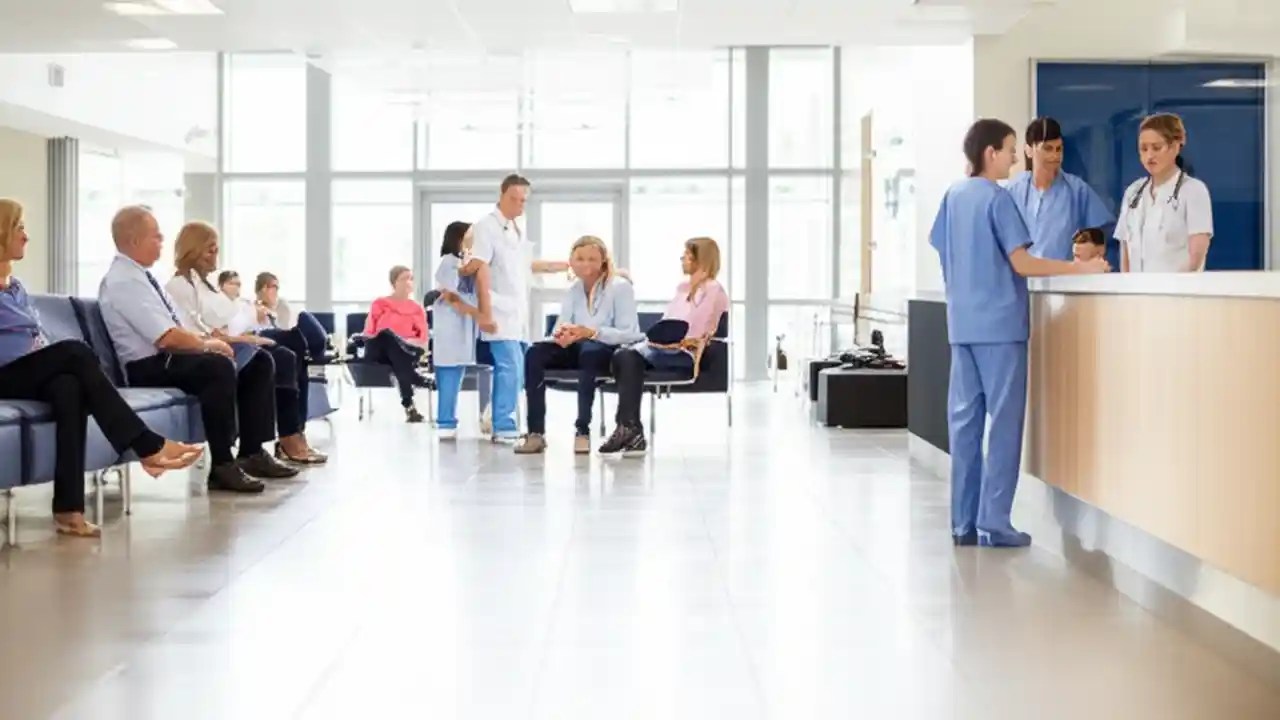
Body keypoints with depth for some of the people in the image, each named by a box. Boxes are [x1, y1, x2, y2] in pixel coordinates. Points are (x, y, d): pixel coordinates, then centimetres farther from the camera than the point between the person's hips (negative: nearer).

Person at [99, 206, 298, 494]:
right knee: (220, 366, -35)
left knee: (260, 362, 3)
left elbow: (180, 329, 17)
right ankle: (222, 467, -30)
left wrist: (207, 339, -1)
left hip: (170, 358, 10)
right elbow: (167, 337, -24)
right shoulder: (123, 281, -16)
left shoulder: (141, 276, 16)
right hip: (149, 368, -10)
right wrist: (208, 344, -11)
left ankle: (252, 453, 0)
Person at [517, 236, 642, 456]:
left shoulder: (620, 287, -9)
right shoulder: (572, 290, 10)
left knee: (589, 350, -40)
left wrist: (591, 332, -32)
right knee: (535, 353, -19)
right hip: (582, 350, 6)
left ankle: (583, 431, -37)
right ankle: (536, 433, -24)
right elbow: (561, 326, 0)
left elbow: (628, 334, -18)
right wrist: (562, 334, -26)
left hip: (616, 351, -6)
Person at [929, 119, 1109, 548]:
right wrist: (1082, 267, -10)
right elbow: (1022, 264, -13)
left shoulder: (954, 196, 12)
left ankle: (964, 523, 9)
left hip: (962, 324, 7)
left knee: (964, 420, 7)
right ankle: (993, 525, -4)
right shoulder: (997, 198, -8)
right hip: (999, 323, -7)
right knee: (1003, 422, -3)